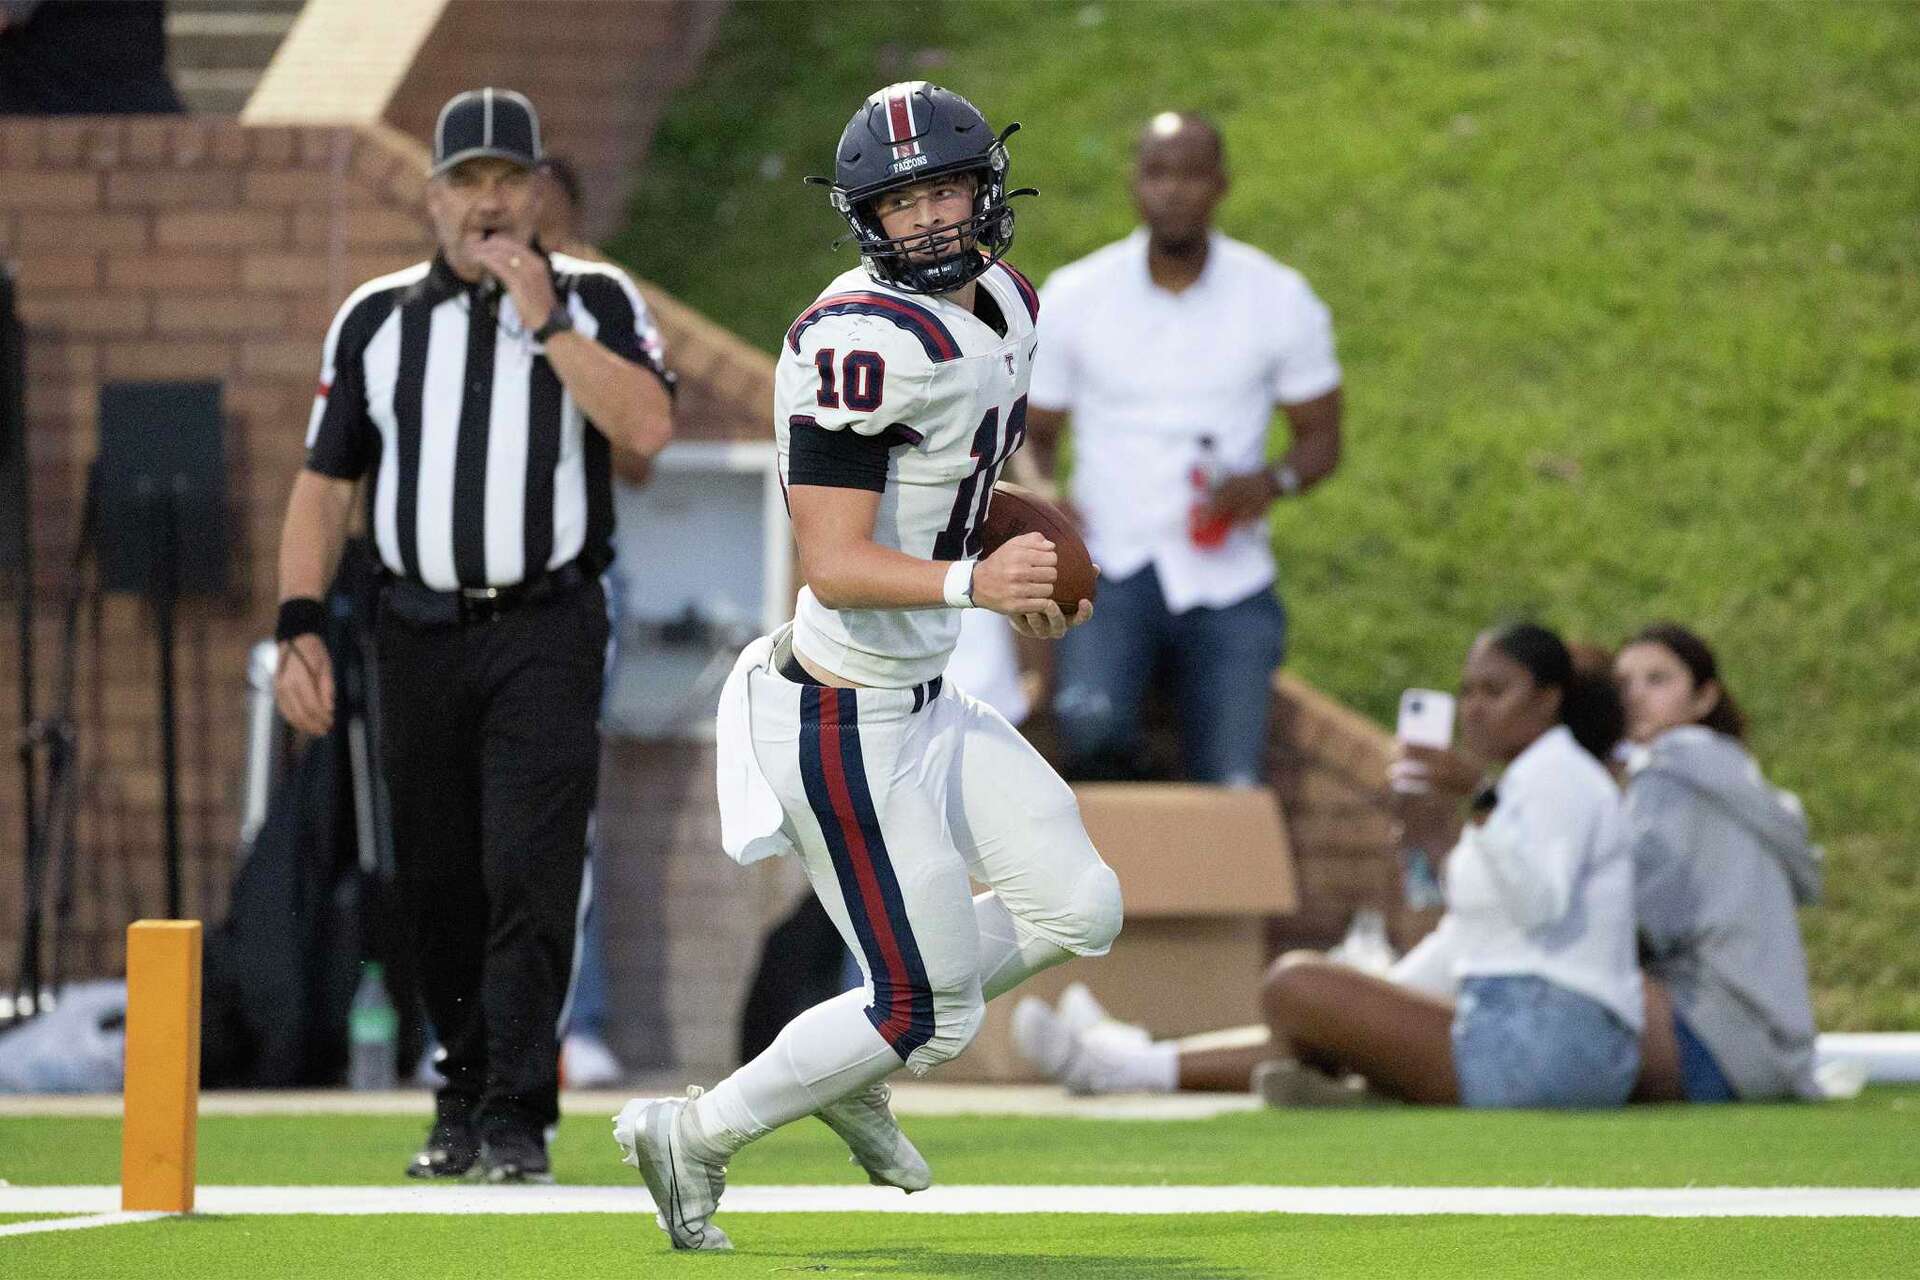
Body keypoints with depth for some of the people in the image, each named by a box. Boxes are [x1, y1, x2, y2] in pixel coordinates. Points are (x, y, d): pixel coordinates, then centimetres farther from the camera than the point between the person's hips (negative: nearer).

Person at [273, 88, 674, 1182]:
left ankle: (517, 1118, -14)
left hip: (546, 632, -3)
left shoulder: (596, 302, 2)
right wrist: (301, 625, 0)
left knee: (529, 873, -13)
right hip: (421, 632, 3)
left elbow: (648, 427, -15)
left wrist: (546, 319, -17)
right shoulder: (376, 318, 9)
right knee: (438, 885, 6)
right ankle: (465, 1100, 19)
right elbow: (326, 482, 11)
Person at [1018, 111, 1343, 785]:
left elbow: (1321, 438, 11)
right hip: (1110, 565, -1)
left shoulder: (1279, 298, 3)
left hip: (1227, 578, 1)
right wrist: (1036, 495, -12)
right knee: (1089, 724, -32)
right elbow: (1031, 432, 12)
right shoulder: (1074, 296, 2)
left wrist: (1271, 483, -13)